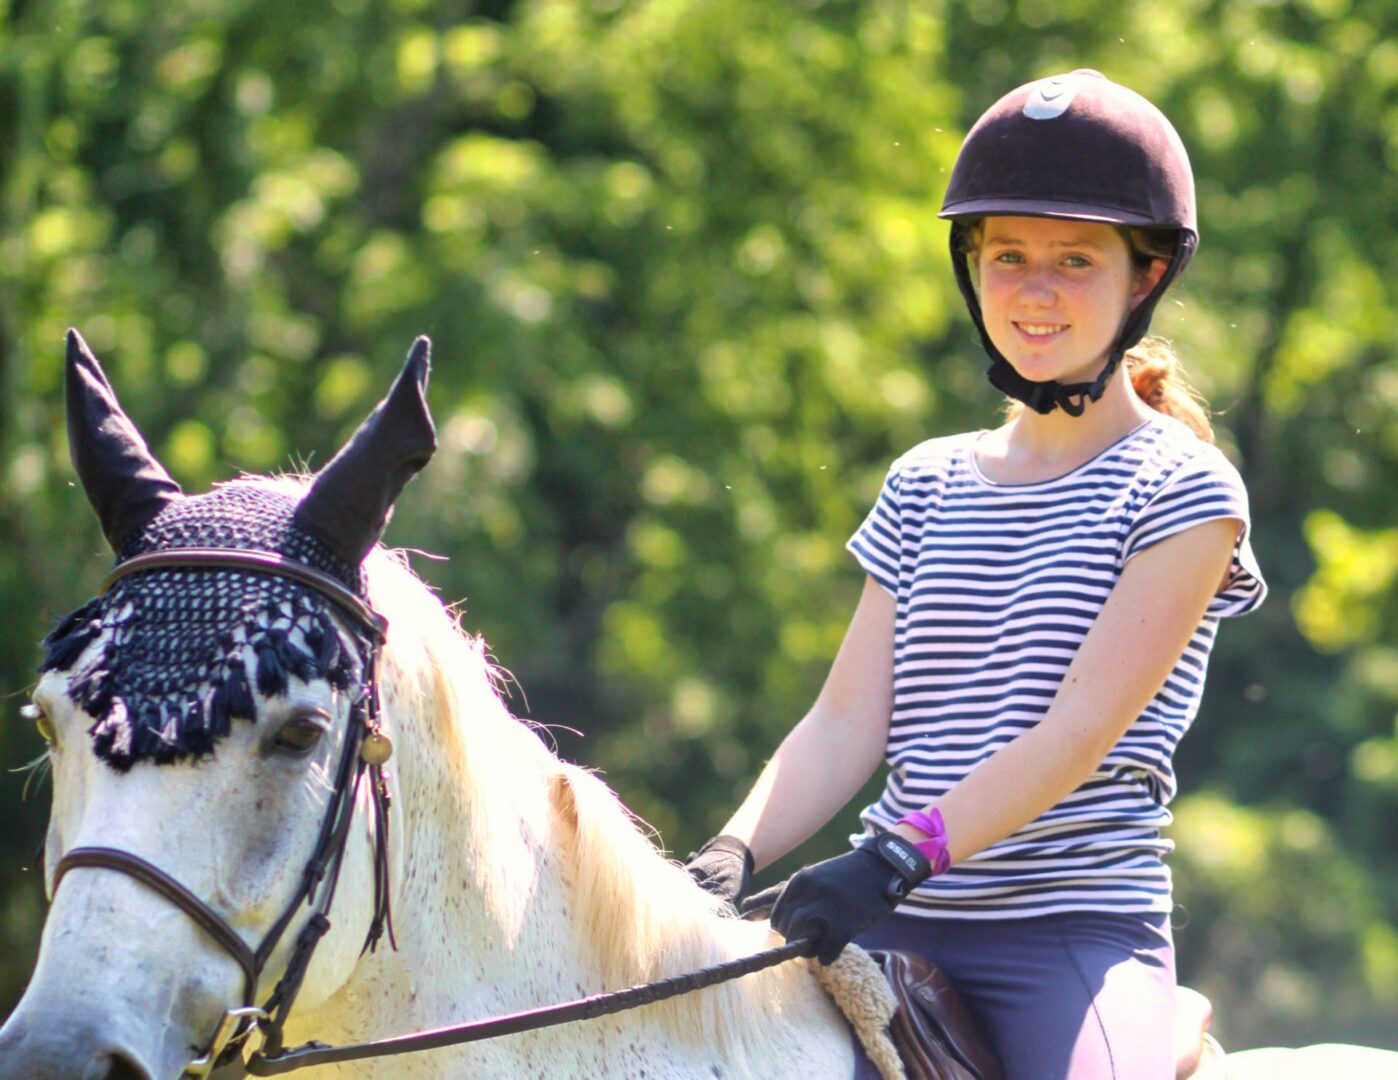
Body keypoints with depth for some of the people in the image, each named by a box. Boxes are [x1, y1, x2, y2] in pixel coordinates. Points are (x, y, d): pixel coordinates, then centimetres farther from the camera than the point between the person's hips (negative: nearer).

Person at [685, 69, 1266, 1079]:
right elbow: (849, 722, 10)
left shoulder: (1182, 491, -1)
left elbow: (1084, 724, -12)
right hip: (895, 928, 5)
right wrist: (733, 857, -9)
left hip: (1078, 929, -5)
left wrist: (904, 855, -24)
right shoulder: (927, 486, 16)